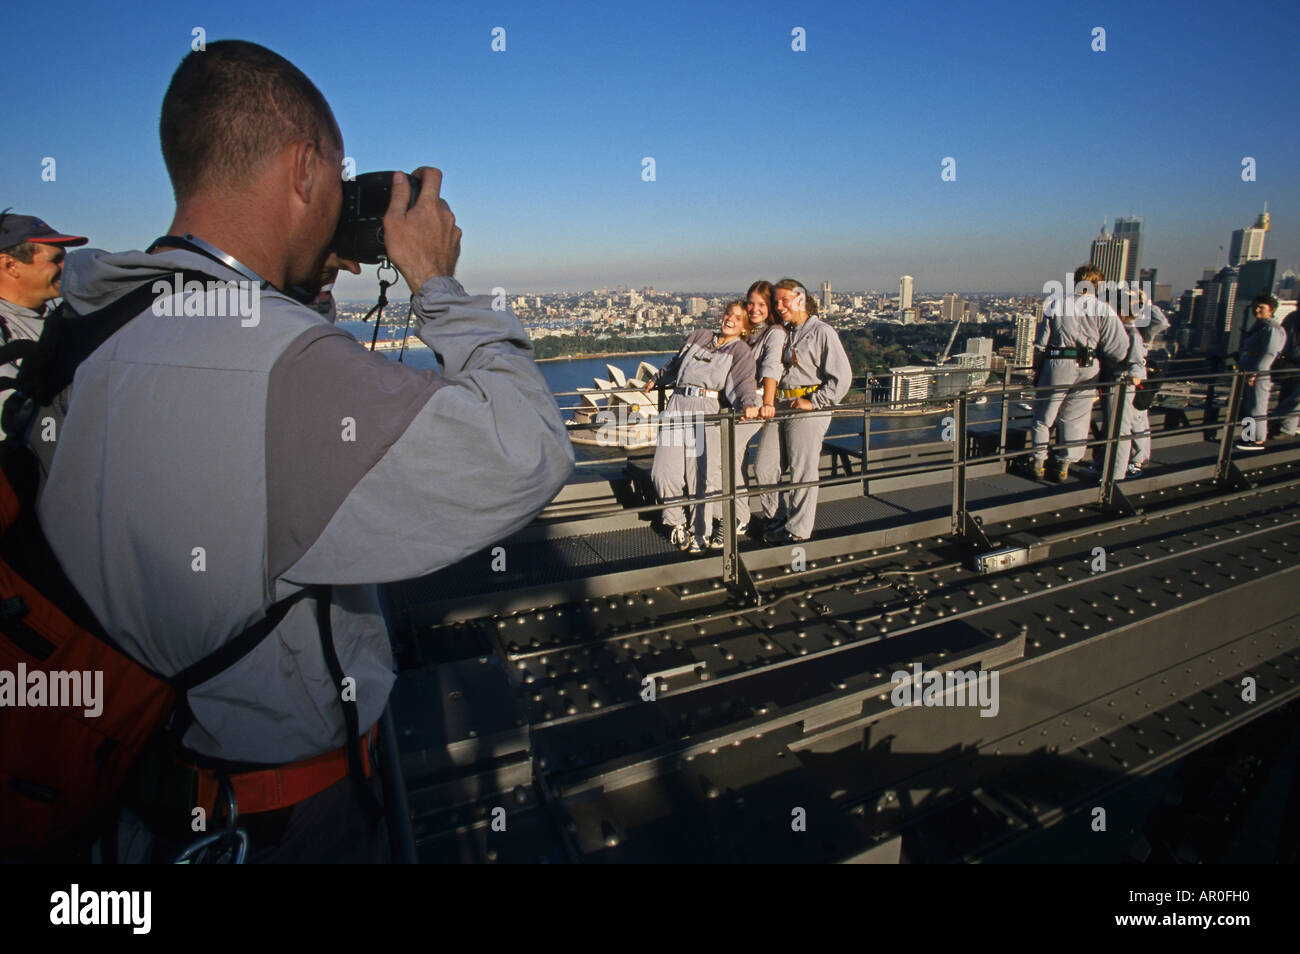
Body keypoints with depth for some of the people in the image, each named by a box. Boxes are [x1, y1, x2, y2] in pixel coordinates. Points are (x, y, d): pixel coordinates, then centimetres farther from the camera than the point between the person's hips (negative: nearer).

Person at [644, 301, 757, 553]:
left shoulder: (740, 351, 9)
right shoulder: (699, 336, 22)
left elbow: (742, 381, -10)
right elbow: (676, 363, 36)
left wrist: (748, 404, -30)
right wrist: (655, 380, 46)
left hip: (707, 410, -4)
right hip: (677, 404, 4)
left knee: (702, 474, -8)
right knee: (664, 471, -4)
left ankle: (700, 532, 10)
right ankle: (676, 523, 18)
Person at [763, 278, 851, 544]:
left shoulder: (821, 332, -9)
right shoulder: (785, 333, 15)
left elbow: (842, 375, -15)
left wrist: (815, 402, -16)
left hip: (807, 409, -8)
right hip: (781, 407, 8)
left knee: (803, 470, -1)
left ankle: (798, 530, 8)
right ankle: (789, 518, 29)